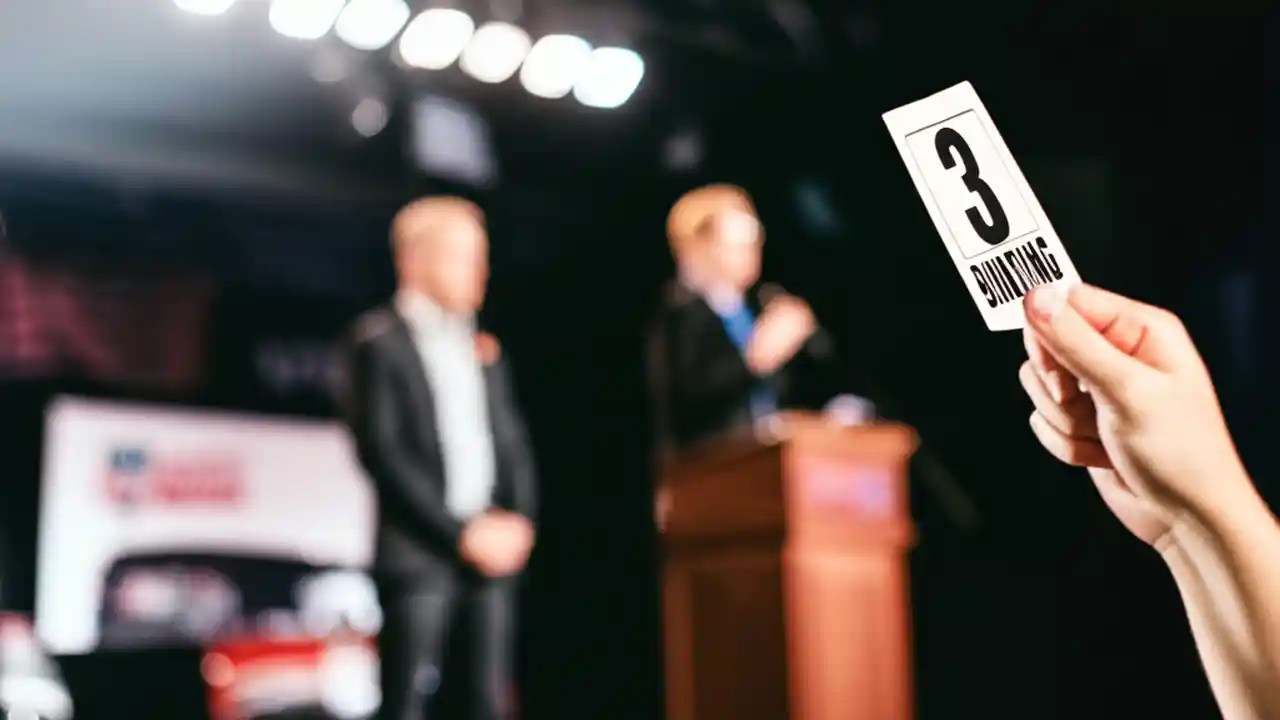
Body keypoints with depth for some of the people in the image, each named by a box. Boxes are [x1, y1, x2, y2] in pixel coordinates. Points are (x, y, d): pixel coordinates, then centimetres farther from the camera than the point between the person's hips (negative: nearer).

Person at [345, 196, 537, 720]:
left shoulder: (481, 346, 18)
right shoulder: (380, 340, -1)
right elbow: (382, 451, -9)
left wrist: (518, 521, 0)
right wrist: (461, 533, -12)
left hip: (492, 551, 6)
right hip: (418, 552, -5)